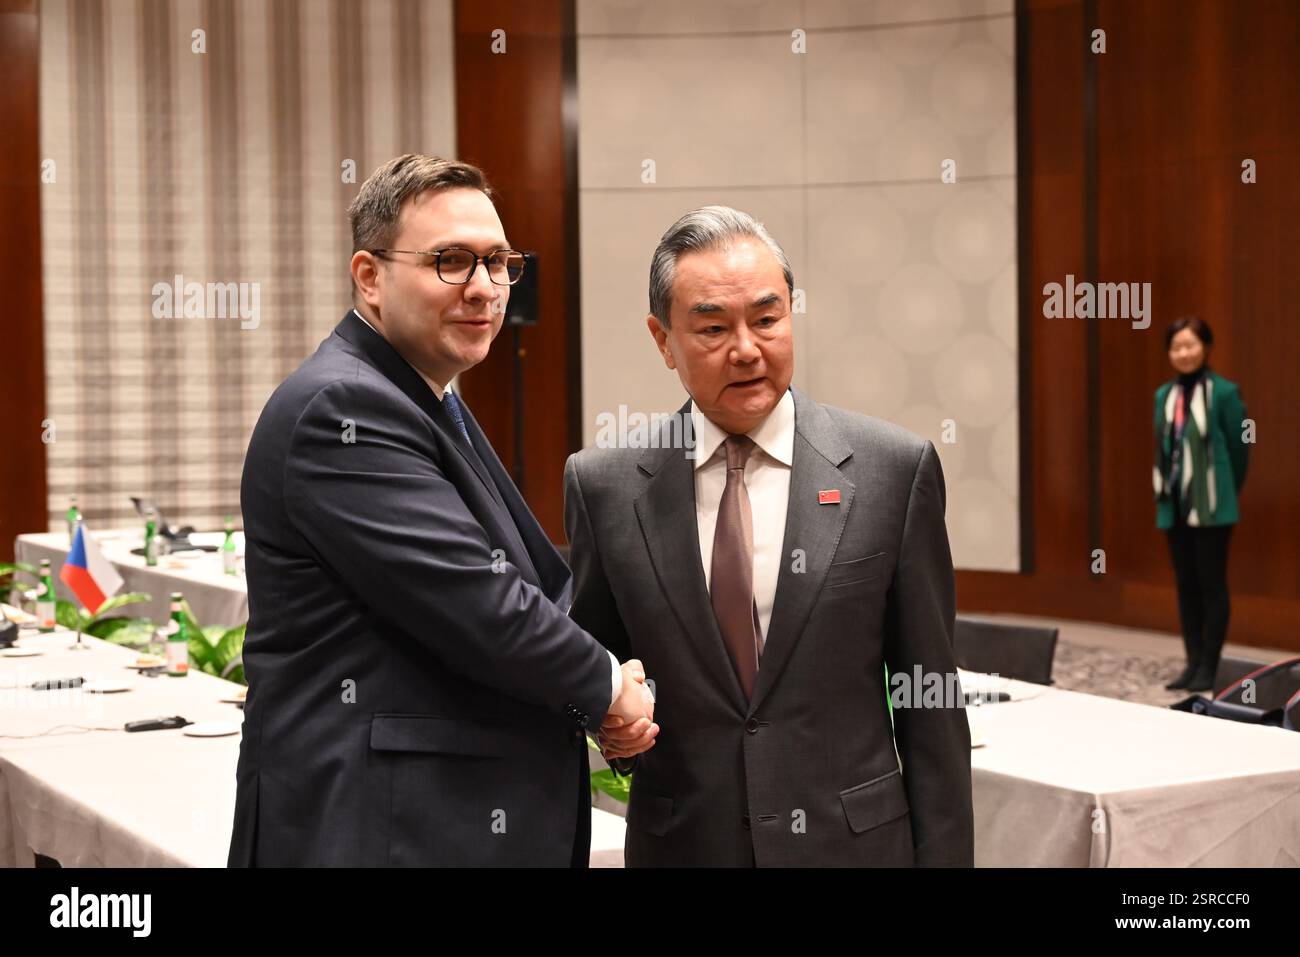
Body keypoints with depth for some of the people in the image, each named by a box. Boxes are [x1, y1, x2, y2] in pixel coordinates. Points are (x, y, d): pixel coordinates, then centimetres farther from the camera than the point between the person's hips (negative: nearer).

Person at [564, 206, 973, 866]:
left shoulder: (894, 469, -6)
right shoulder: (603, 485, -3)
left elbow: (930, 706, -3)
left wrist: (943, 856, -5)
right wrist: (608, 717, -13)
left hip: (854, 840, -1)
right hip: (679, 843, 1)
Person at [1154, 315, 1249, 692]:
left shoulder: (1224, 392, -9)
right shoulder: (1164, 395, 7)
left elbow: (1239, 448, -3)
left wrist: (1224, 494, 5)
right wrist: (1164, 494, 13)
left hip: (1211, 506, -5)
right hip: (1175, 505, 5)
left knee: (1212, 584, 0)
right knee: (1186, 585, 10)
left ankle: (1209, 666, 5)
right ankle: (1193, 662, 17)